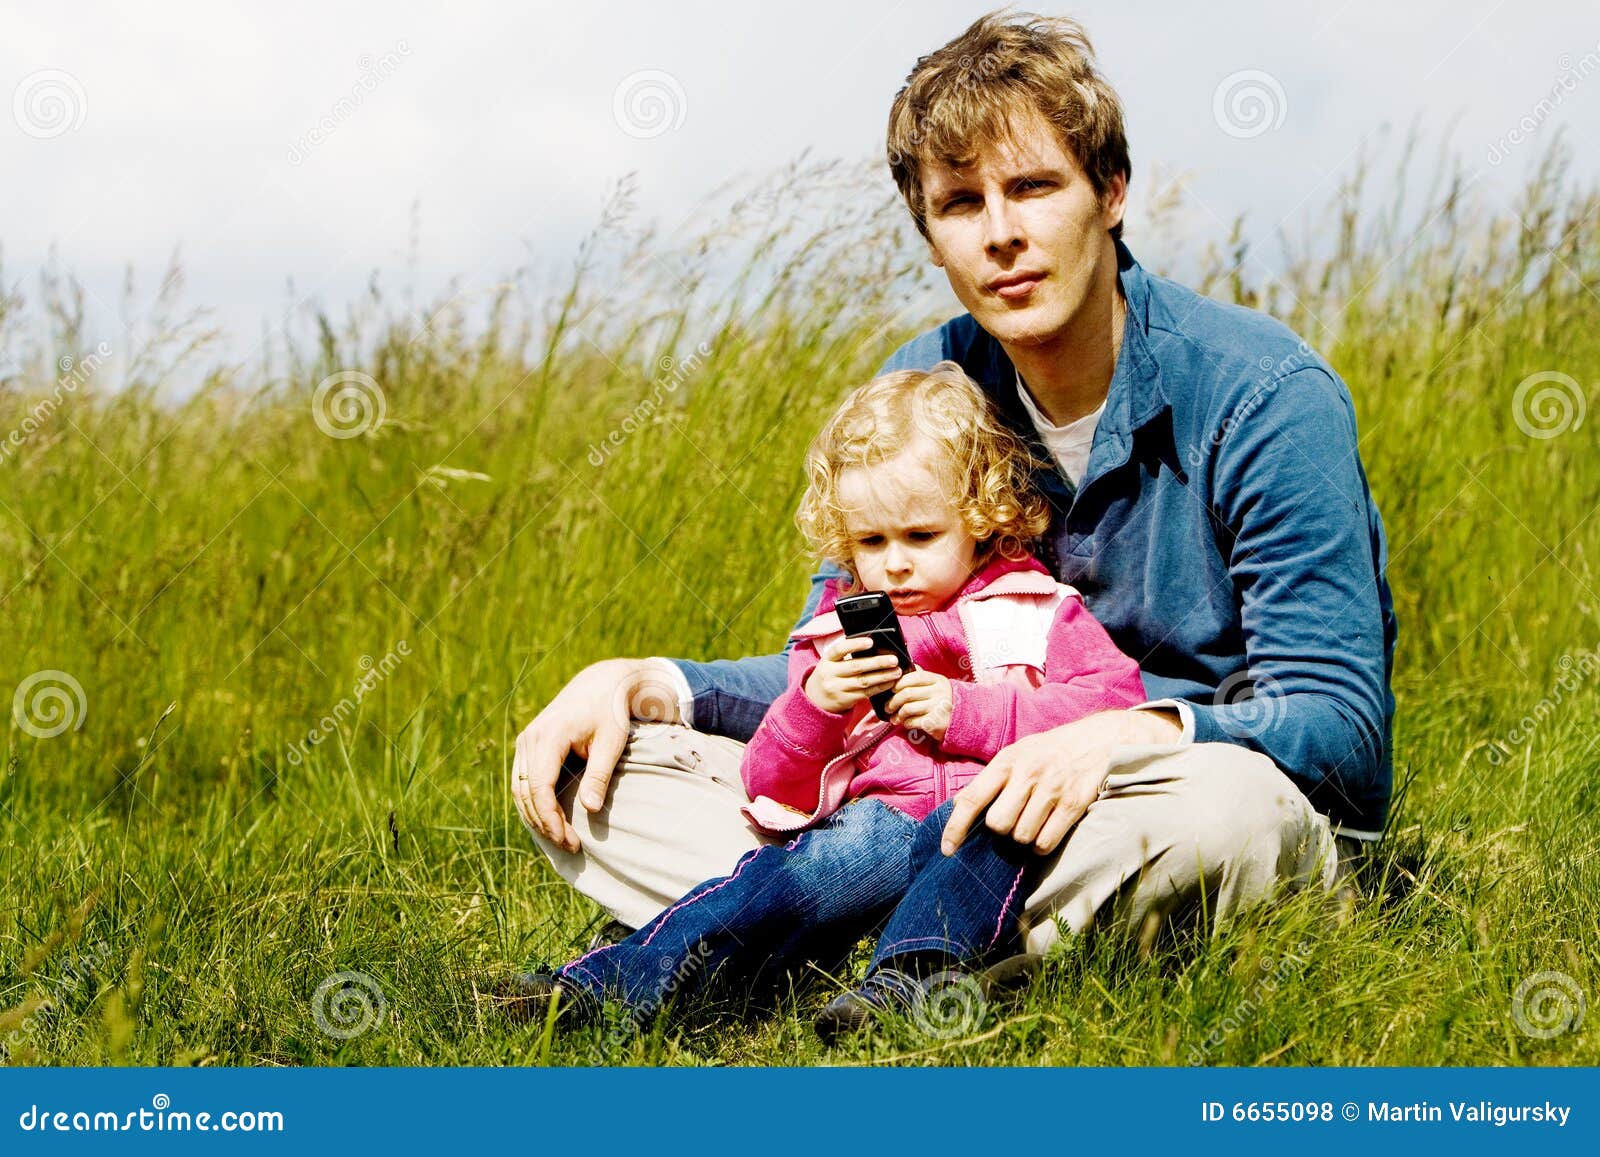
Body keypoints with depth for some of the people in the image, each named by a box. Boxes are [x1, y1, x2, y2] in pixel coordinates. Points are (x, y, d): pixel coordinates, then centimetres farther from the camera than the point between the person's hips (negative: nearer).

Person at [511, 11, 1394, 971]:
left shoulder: (1263, 396, -15)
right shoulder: (919, 393, 2)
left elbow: (1339, 725, -19)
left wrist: (1127, 733, -38)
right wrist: (640, 683, -10)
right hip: (985, 810, 5)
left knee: (1221, 801, -44)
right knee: (582, 769, -8)